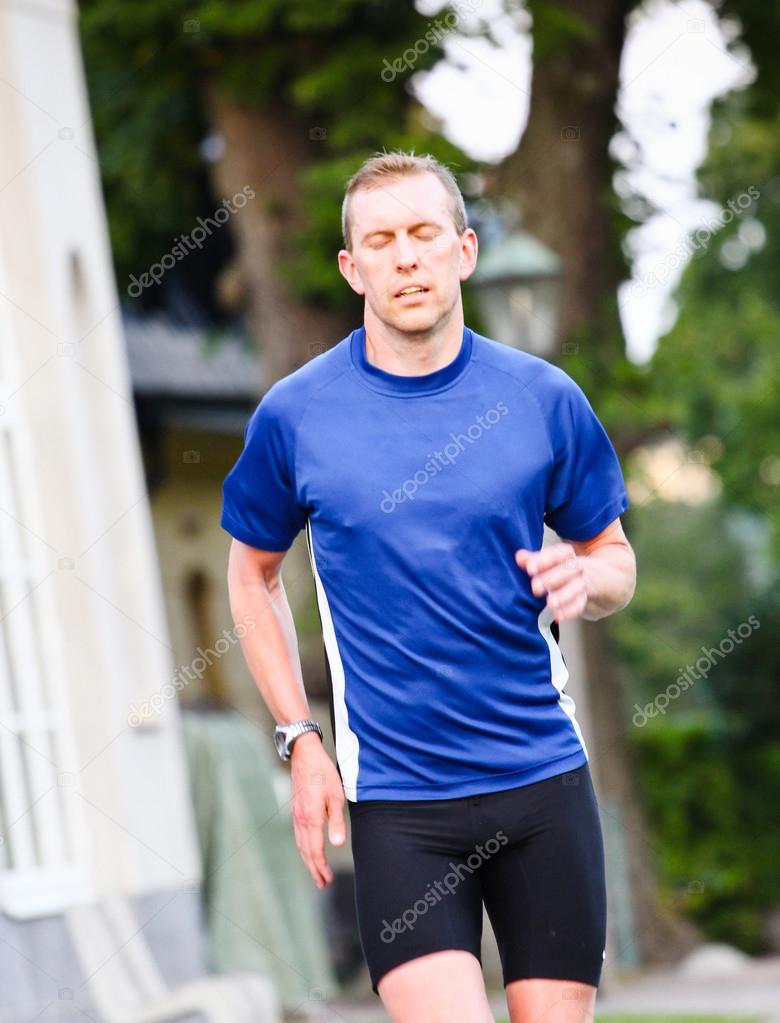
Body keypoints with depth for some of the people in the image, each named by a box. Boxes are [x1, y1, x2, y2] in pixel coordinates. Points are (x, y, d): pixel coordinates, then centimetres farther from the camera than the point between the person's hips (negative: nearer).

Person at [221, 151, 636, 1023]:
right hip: (395, 795, -2)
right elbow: (253, 573, 13)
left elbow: (614, 556, 13)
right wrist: (300, 741, 5)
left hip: (544, 781, 2)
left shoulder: (545, 398, 2)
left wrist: (585, 580, -11)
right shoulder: (294, 414, 0)